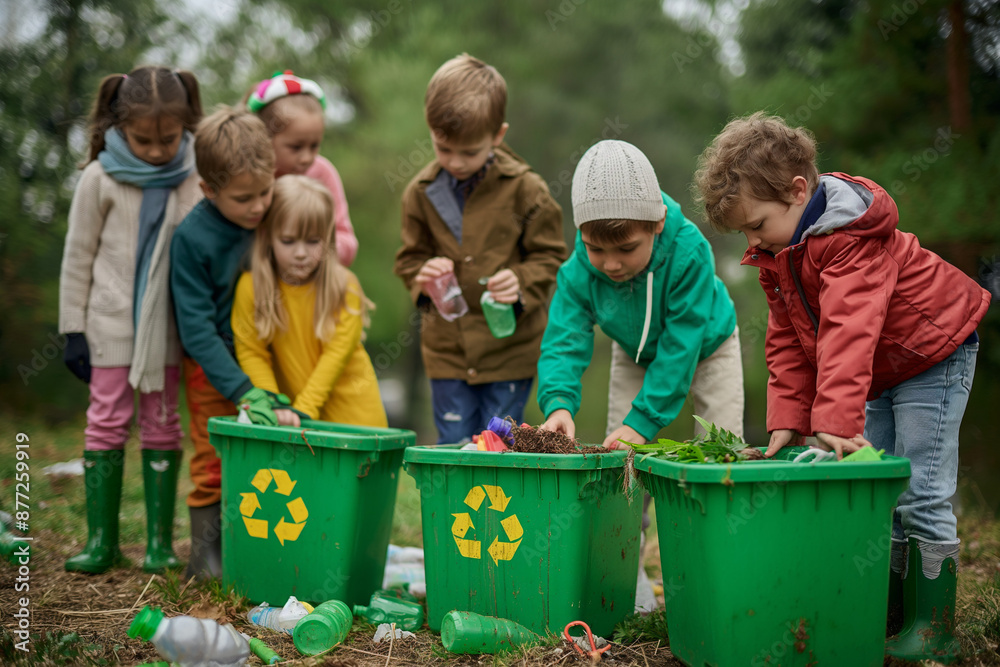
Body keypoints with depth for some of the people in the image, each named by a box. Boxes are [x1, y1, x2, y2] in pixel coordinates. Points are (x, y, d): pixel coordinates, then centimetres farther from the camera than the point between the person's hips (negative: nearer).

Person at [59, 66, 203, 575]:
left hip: (169, 323, 1)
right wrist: (73, 330, -3)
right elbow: (78, 256, -2)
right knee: (107, 422, 3)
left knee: (162, 425, 7)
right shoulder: (101, 178, -8)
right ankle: (101, 541, 11)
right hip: (112, 322, -1)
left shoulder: (194, 178, -3)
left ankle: (160, 541, 13)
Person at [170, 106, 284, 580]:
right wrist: (244, 391, -26)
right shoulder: (192, 238, -20)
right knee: (213, 462, 3)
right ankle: (205, 553, 16)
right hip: (213, 364, -4)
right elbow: (196, 328, -19)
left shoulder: (273, 215, -7)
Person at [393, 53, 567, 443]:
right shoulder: (420, 192, 1)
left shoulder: (525, 188, -7)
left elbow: (549, 256, 0)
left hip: (510, 348, -2)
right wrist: (422, 275, -9)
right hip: (447, 349, 3)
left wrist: (522, 282, -18)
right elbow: (409, 257, 13)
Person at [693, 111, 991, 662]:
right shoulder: (776, 255, 1)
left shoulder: (852, 236, -28)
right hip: (878, 374, 9)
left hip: (932, 358, -9)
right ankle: (889, 615, 14)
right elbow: (788, 343, 3)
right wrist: (788, 419, -6)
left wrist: (837, 419, -43)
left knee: (920, 494, -10)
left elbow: (848, 332, -37)